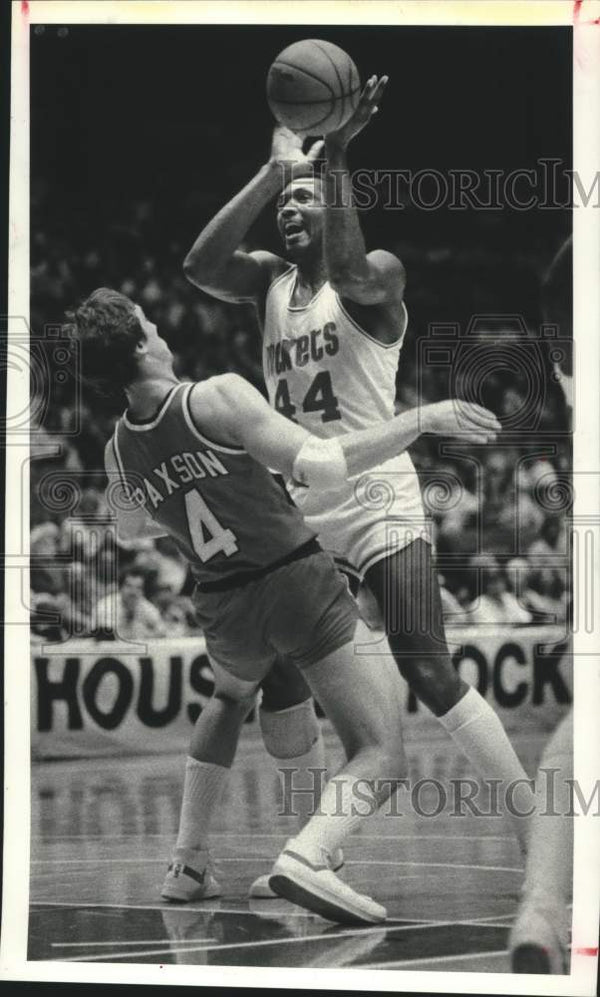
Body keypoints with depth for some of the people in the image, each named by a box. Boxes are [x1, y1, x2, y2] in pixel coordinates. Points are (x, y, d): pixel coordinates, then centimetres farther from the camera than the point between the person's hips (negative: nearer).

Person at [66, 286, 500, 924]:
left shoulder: (118, 453, 3)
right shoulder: (218, 398, -16)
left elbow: (130, 530, 24)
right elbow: (321, 468, -22)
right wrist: (424, 419, -16)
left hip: (223, 609, 6)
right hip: (300, 584, -6)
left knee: (229, 699, 39)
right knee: (381, 755, -4)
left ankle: (187, 864, 32)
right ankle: (307, 855, -32)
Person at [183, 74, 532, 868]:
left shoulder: (379, 273, -3)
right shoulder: (270, 281, 12)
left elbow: (347, 274, -28)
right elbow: (199, 265, -7)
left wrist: (334, 159, -28)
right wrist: (273, 171, -13)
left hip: (377, 504, -7)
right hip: (299, 511, 7)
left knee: (430, 675, -17)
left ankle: (541, 839, -14)